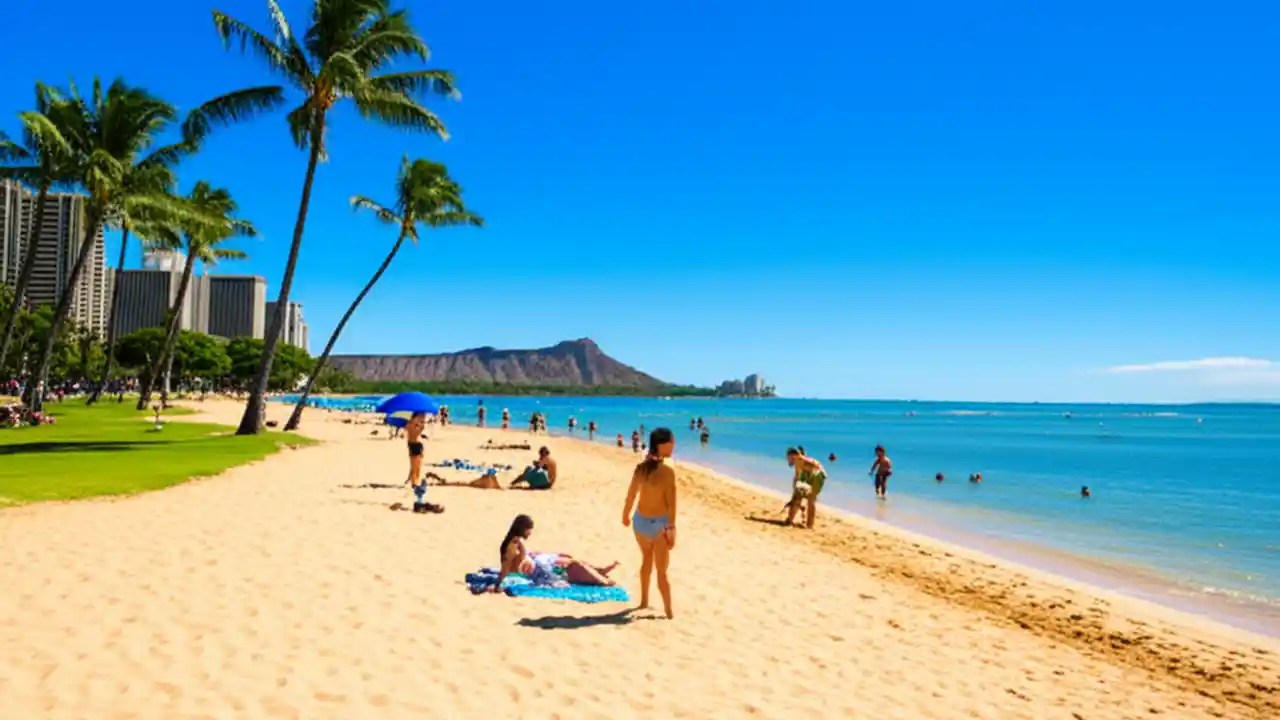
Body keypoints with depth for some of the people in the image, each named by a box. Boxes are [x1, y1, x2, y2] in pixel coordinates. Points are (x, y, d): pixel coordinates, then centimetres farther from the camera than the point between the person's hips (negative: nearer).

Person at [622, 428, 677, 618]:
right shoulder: (667, 471, -20)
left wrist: (626, 515, 24)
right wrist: (671, 528, -14)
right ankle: (669, 612, 15)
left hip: (640, 520, 6)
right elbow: (671, 503, -20)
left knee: (646, 560, 27)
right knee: (661, 570, 7)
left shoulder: (641, 468, -2)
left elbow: (631, 495, 9)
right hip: (659, 524, -6)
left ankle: (644, 601, 41)